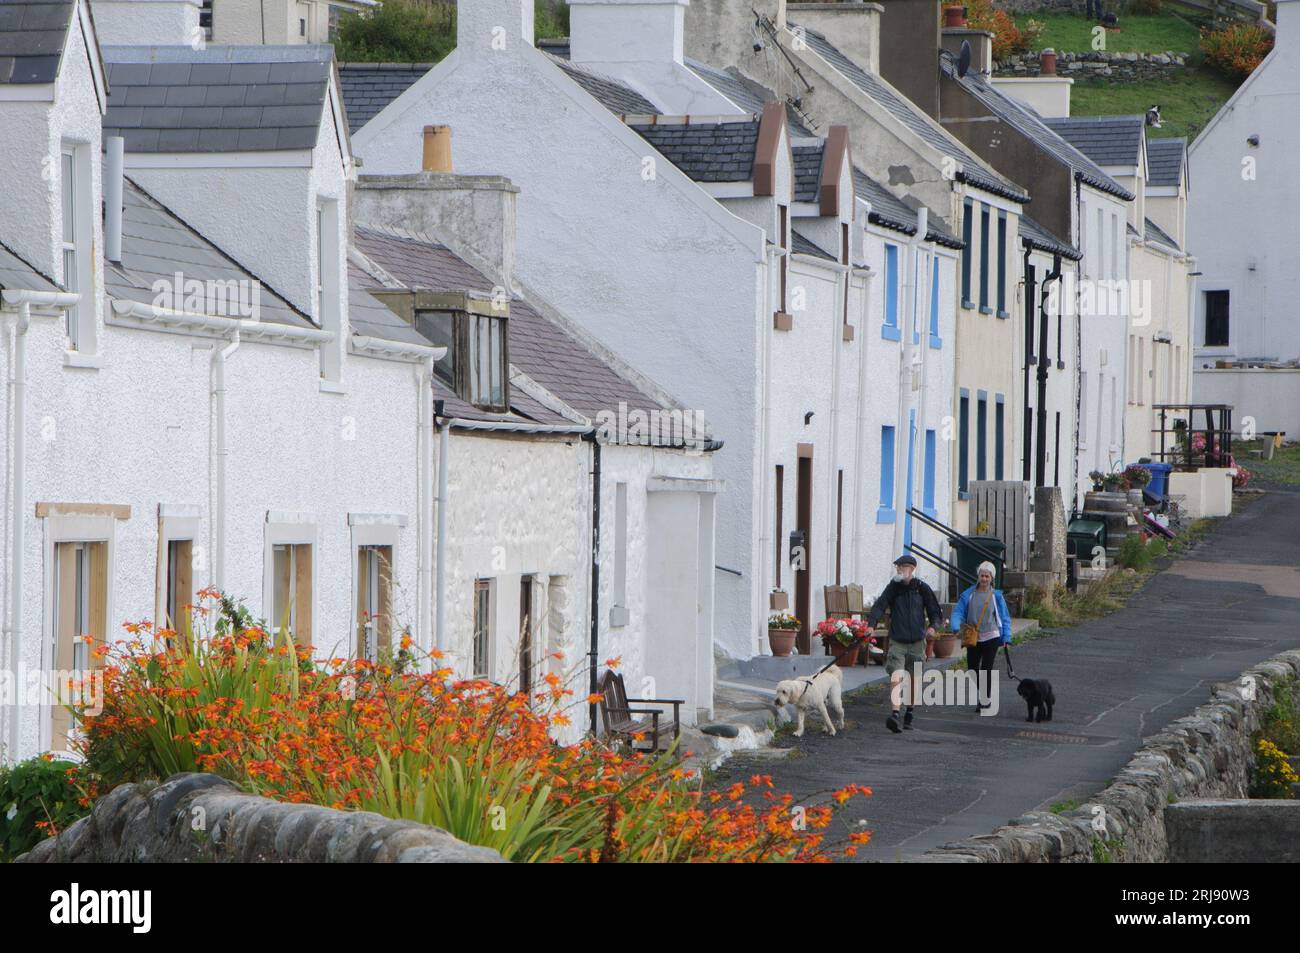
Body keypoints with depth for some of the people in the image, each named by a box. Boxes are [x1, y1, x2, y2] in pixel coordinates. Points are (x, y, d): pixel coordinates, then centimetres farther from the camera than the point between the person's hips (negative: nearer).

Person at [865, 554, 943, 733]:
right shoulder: (893, 587, 1)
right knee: (896, 677, -17)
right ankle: (894, 714, -28)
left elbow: (935, 611, 8)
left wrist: (932, 626, -13)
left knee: (915, 679, 10)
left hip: (917, 642, 1)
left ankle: (909, 714, 28)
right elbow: (879, 606, -11)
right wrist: (871, 624, -28)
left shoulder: (922, 589, 2)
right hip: (897, 642, -1)